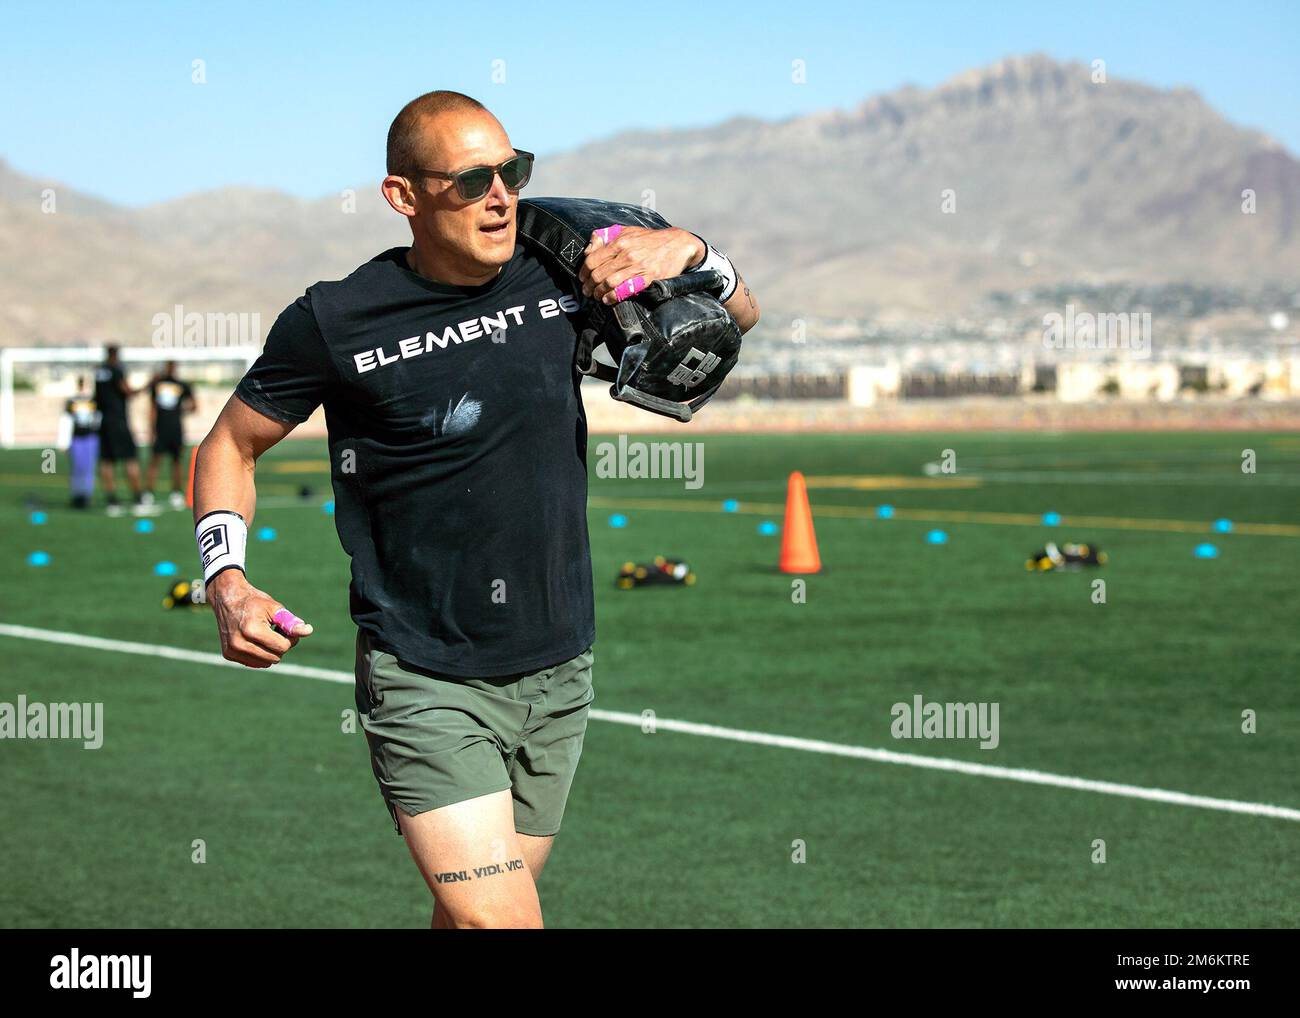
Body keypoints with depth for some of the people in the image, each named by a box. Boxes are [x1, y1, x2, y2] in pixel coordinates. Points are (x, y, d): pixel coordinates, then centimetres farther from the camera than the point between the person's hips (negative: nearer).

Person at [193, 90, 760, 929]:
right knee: (495, 916, -18)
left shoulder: (558, 273, 1)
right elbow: (231, 445, 6)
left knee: (469, 912, 13)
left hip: (558, 672, 4)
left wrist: (687, 252, -8)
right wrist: (228, 583, -9)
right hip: (425, 683, -4)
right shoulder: (336, 322, -9)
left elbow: (739, 316, 14)